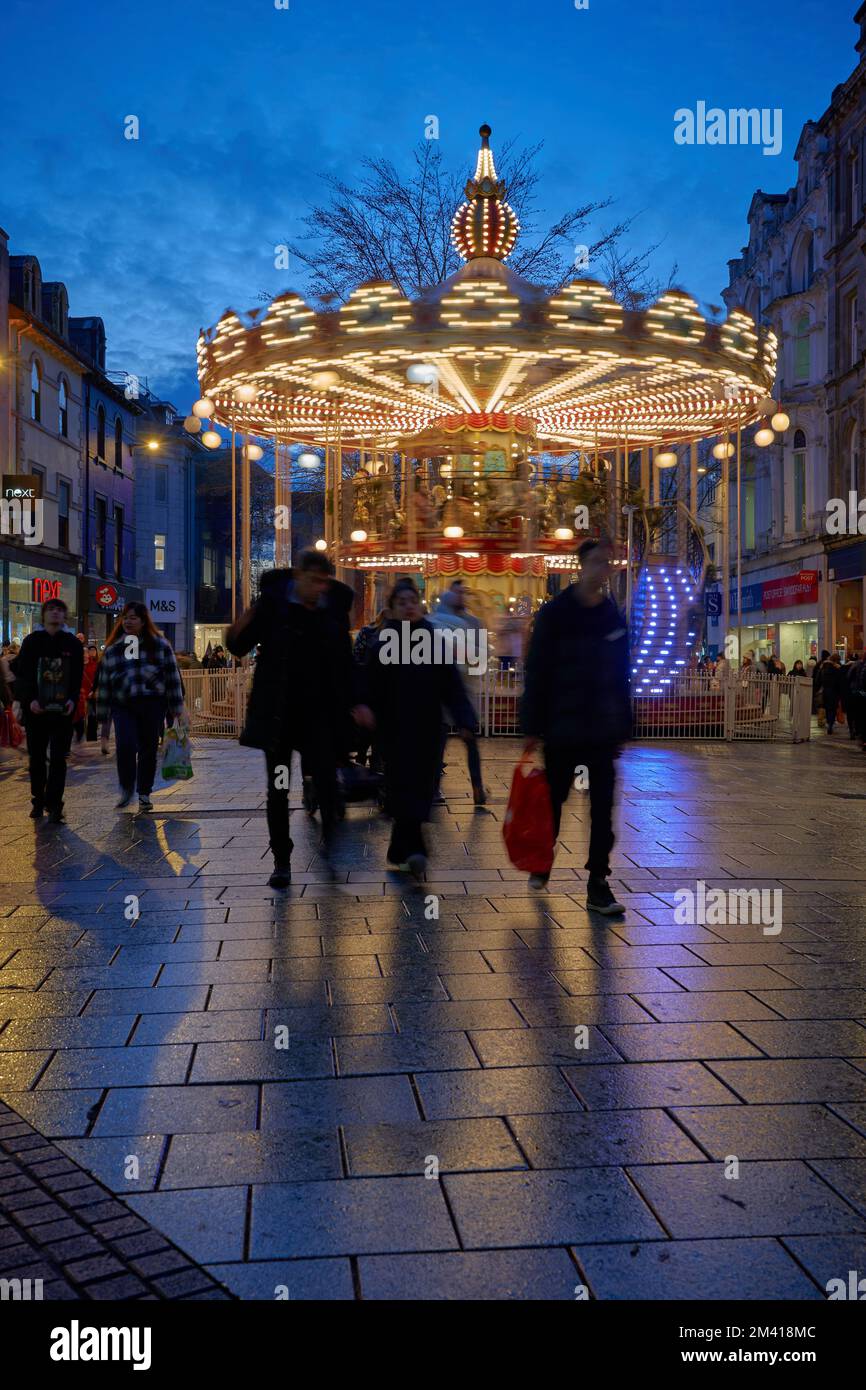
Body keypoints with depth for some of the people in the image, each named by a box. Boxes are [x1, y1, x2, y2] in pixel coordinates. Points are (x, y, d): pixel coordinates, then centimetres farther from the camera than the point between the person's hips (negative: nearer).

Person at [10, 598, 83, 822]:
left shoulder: (73, 643, 6)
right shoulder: (32, 641, 4)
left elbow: (77, 676, 4)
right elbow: (23, 673, -2)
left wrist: (72, 699, -11)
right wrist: (30, 699, -15)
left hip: (63, 709, 0)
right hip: (36, 708, 0)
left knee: (58, 758, -3)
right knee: (37, 757, 7)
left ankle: (54, 804, -1)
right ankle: (38, 801, 17)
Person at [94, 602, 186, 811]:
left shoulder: (159, 645, 7)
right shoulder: (112, 649, 13)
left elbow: (172, 677, 7)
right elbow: (104, 684, 14)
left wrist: (177, 709, 2)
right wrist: (104, 720, 11)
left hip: (152, 704, -1)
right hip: (123, 706, 1)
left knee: (148, 749, 3)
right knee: (125, 745, -17)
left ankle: (144, 794, 19)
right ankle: (126, 789, 2)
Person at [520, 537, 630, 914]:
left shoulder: (614, 618, 7)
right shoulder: (555, 613, -5)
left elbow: (622, 676, 11)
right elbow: (537, 671, -6)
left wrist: (622, 727, 9)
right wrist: (533, 726, -9)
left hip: (602, 732, 3)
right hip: (562, 728, -3)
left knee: (603, 808, 0)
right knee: (554, 799, 11)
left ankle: (598, 884, 5)